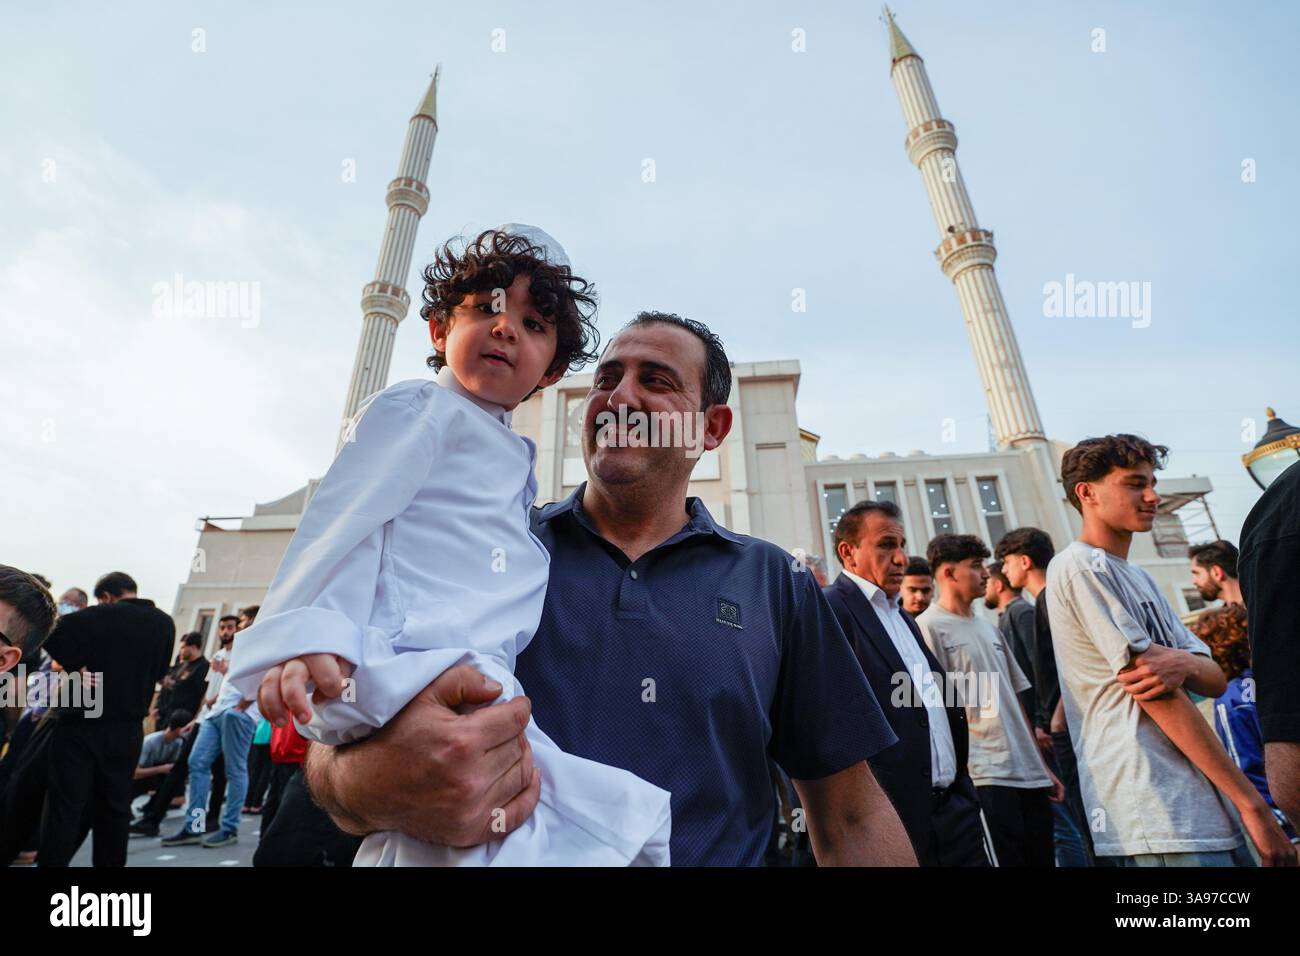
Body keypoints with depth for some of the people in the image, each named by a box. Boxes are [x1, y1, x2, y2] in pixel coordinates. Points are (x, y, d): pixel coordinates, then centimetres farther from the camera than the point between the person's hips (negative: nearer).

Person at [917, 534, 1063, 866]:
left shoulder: (988, 628, 16)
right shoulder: (928, 627, -8)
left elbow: (1015, 700, 19)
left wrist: (1042, 765, 16)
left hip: (1029, 772, 8)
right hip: (983, 776, -8)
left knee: (1043, 858, 11)